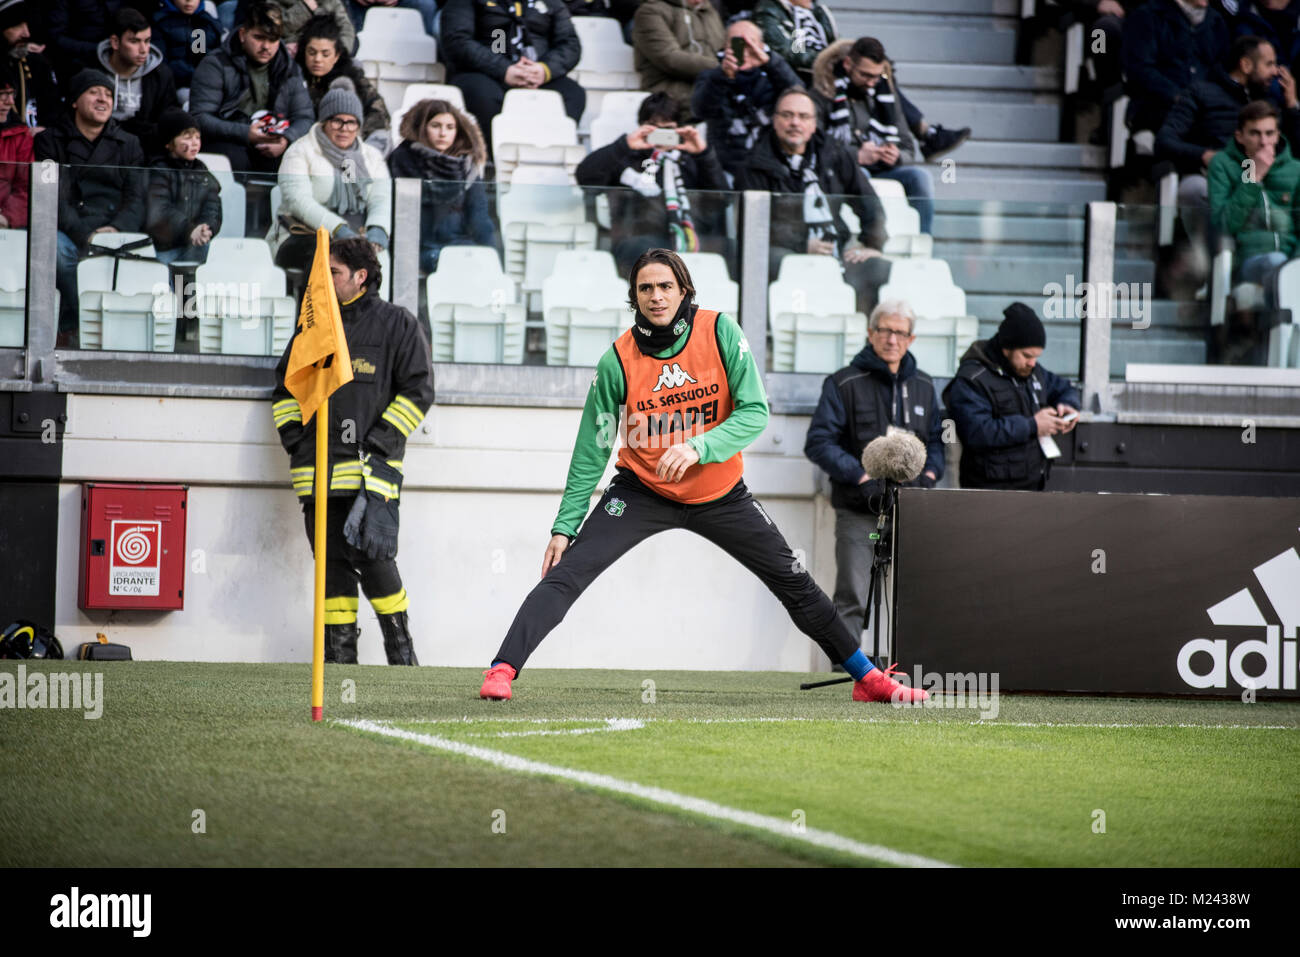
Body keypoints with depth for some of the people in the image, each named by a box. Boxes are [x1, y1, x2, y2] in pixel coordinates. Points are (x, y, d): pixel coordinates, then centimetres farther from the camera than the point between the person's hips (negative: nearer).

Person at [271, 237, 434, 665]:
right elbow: (285, 386, 26)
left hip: (371, 469, -5)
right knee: (333, 566, 3)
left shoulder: (396, 324, 3)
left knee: (374, 561, -13)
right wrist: (292, 434, 10)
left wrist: (378, 442, -8)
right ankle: (340, 658, 8)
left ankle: (402, 655, 0)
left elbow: (418, 389, -1)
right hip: (318, 470, 5)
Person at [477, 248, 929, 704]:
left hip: (719, 493, 1)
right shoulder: (618, 360, -15)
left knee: (795, 582, 7)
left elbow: (755, 412, -17)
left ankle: (868, 679, 23)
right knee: (566, 573, -20)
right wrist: (565, 526, -11)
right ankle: (501, 671, -25)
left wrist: (698, 447, -33)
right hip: (643, 493, -1)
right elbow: (591, 452, -8)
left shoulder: (719, 332, -14)